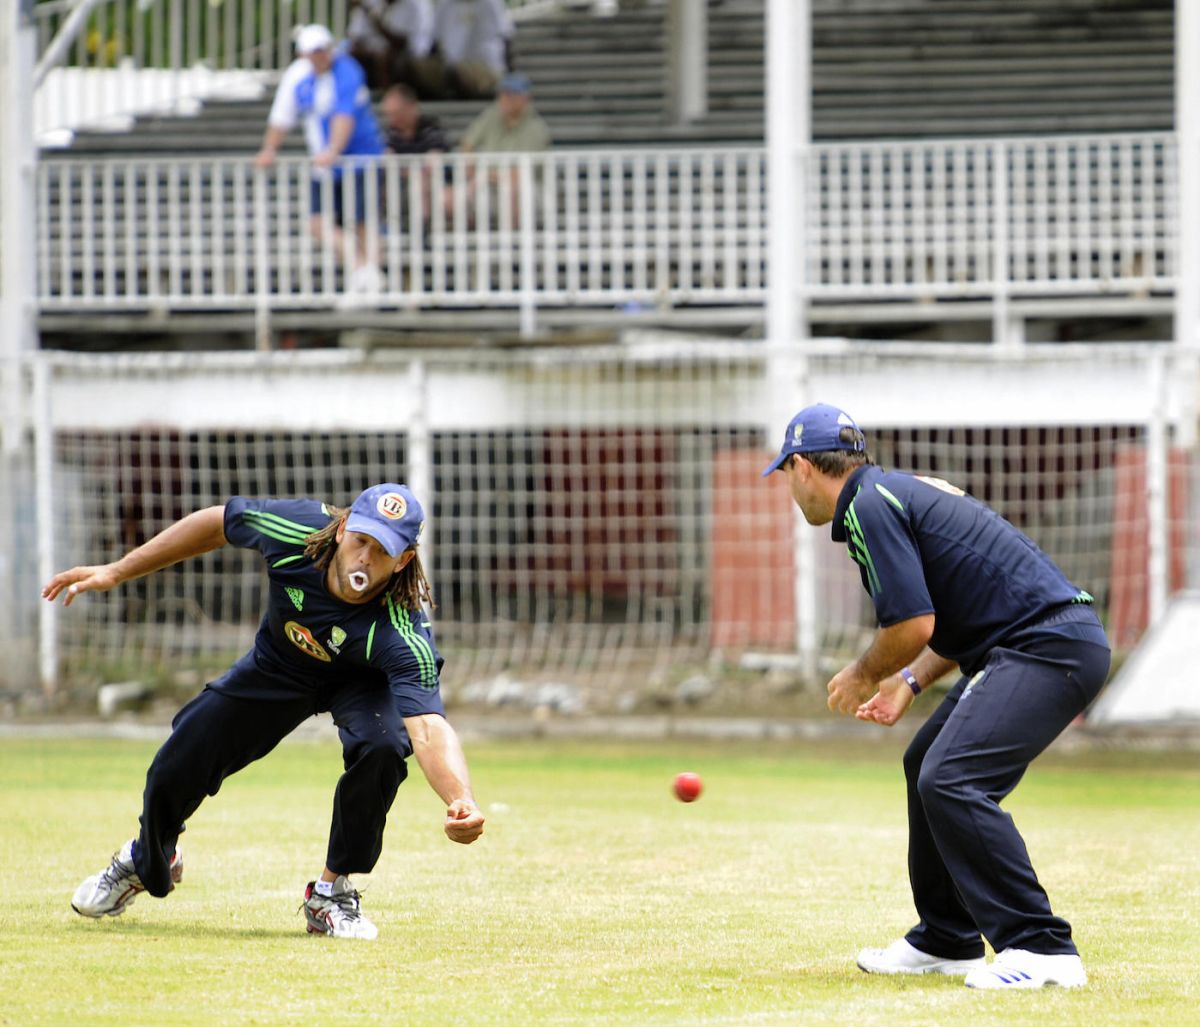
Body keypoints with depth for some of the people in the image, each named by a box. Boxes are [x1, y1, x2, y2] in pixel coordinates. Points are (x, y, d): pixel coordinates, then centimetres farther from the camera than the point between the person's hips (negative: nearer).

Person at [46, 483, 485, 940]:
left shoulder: (404, 635, -43)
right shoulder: (295, 527, -35)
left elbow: (429, 729, -54)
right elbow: (218, 522, -15)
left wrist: (461, 800, -74)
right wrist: (115, 572, -10)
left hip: (361, 681, -3)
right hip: (278, 667, 3)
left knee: (382, 745, -35)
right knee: (176, 767, 3)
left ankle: (332, 893, -10)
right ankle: (147, 862, 41)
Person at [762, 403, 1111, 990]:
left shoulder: (869, 507, -10)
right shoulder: (899, 491, 22)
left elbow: (913, 625, -17)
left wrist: (863, 676, 2)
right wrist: (910, 682, 20)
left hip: (1050, 648, -11)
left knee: (952, 781, -21)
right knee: (927, 765, 22)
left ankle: (1042, 948, -24)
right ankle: (946, 942, 30)